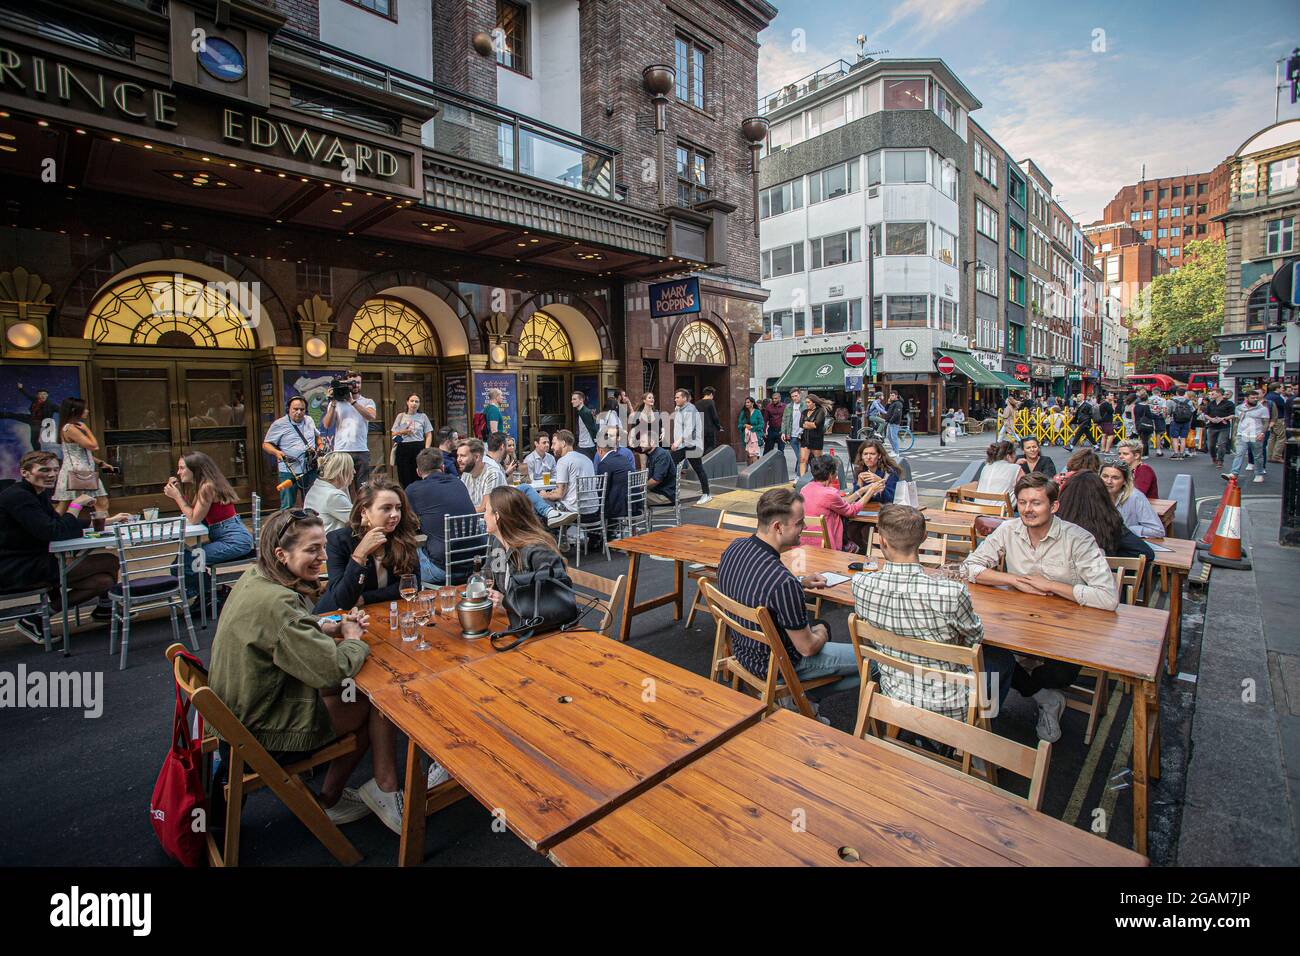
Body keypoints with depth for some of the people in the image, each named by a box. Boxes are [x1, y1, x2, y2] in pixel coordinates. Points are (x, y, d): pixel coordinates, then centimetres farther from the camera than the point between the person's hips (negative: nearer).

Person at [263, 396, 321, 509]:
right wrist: (276, 452, -24)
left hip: (310, 469, 5)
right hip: (289, 471, -5)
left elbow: (317, 435, 28)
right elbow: (266, 444, -4)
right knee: (287, 507, -1)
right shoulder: (279, 424, -6)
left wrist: (320, 446, 8)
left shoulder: (309, 420, 10)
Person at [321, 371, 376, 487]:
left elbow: (371, 417, -13)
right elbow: (327, 425, -1)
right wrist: (333, 403, -8)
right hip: (340, 451, 0)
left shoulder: (367, 402, 10)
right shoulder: (336, 402, 11)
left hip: (362, 451, 0)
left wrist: (352, 401, -18)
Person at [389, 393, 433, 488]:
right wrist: (402, 432, -7)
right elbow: (393, 434, 13)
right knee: (404, 478, 1)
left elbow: (428, 435, 6)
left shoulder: (423, 416, 9)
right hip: (403, 448, 1)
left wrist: (426, 450, -6)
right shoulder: (400, 416, 11)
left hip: (418, 448, -1)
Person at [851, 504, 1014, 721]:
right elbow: (975, 638, -9)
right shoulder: (951, 593, -32)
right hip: (947, 708, -3)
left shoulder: (860, 584, -22)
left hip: (893, 698, 3)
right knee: (1004, 658, 24)